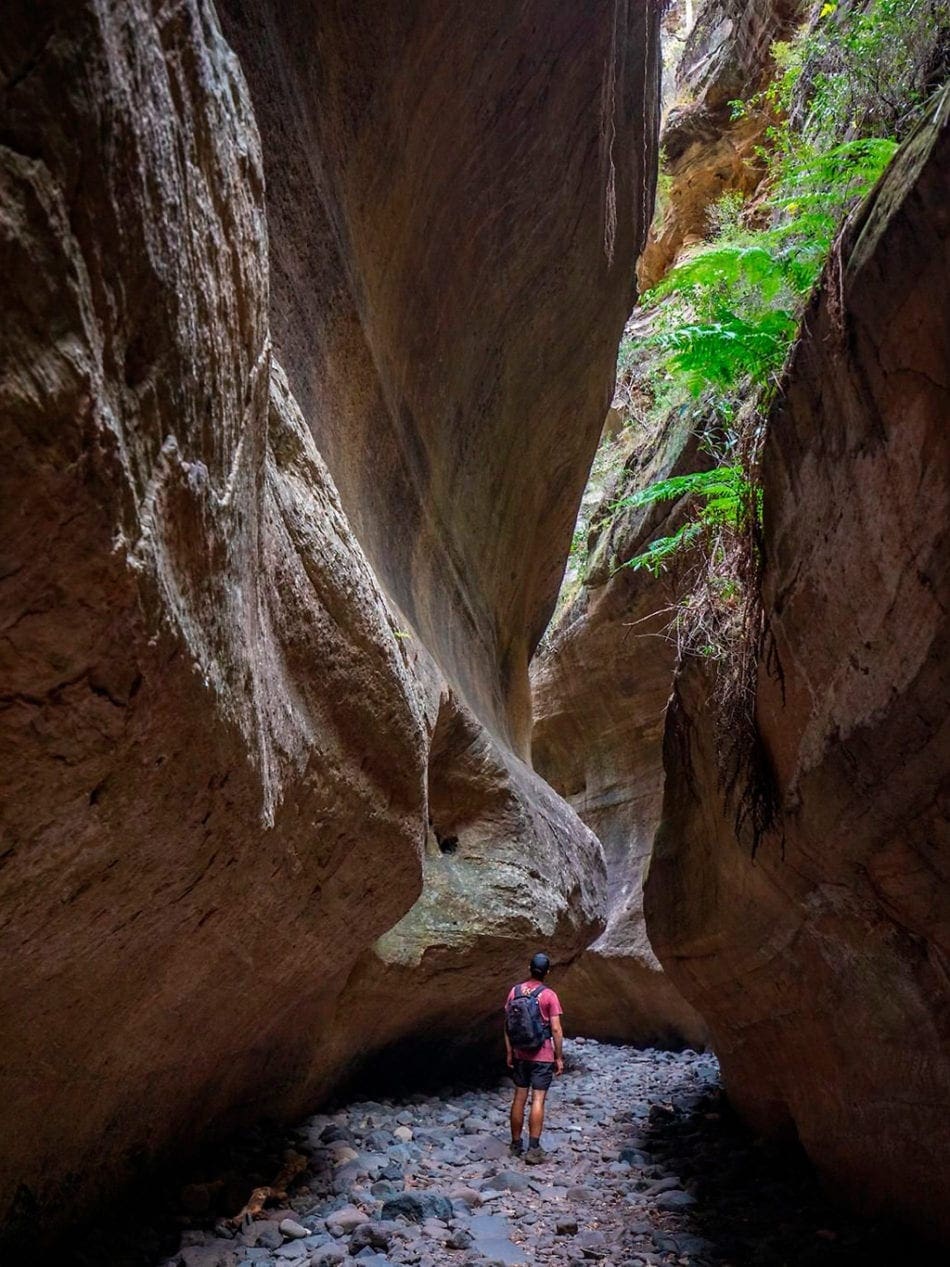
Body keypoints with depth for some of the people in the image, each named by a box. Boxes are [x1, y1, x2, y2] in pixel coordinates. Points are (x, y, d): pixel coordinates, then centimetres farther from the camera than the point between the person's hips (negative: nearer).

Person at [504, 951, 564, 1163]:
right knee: (538, 1100, 0)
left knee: (519, 1098, 12)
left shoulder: (515, 991, 0)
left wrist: (509, 1052, 10)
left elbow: (507, 1024, 3)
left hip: (520, 1054, 4)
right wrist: (559, 1058, -3)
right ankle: (533, 1149, 0)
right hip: (542, 1056, -4)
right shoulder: (549, 995, -12)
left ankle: (516, 1145, 21)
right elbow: (556, 1029, -12)